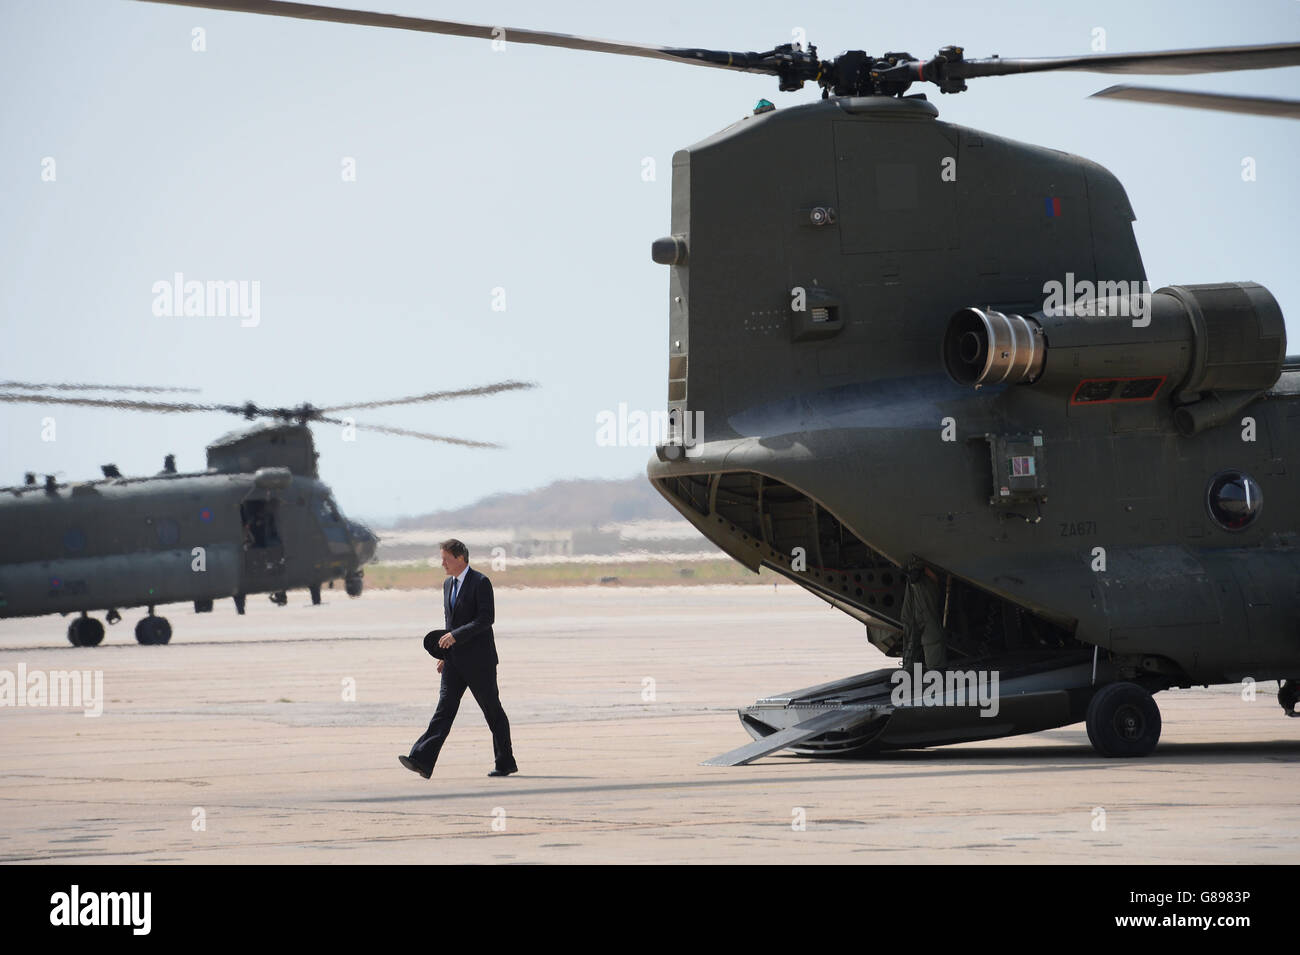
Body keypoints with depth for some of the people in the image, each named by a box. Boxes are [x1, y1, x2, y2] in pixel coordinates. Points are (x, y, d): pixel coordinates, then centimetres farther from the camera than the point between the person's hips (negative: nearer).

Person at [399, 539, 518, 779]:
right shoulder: (448, 584, 15)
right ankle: (422, 761, -17)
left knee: (492, 711, 3)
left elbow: (486, 618, -18)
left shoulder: (480, 583, -10)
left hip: (478, 659, -7)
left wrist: (455, 635, -23)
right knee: (445, 707, -5)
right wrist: (445, 655, 17)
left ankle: (506, 763, 14)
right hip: (455, 660, 7)